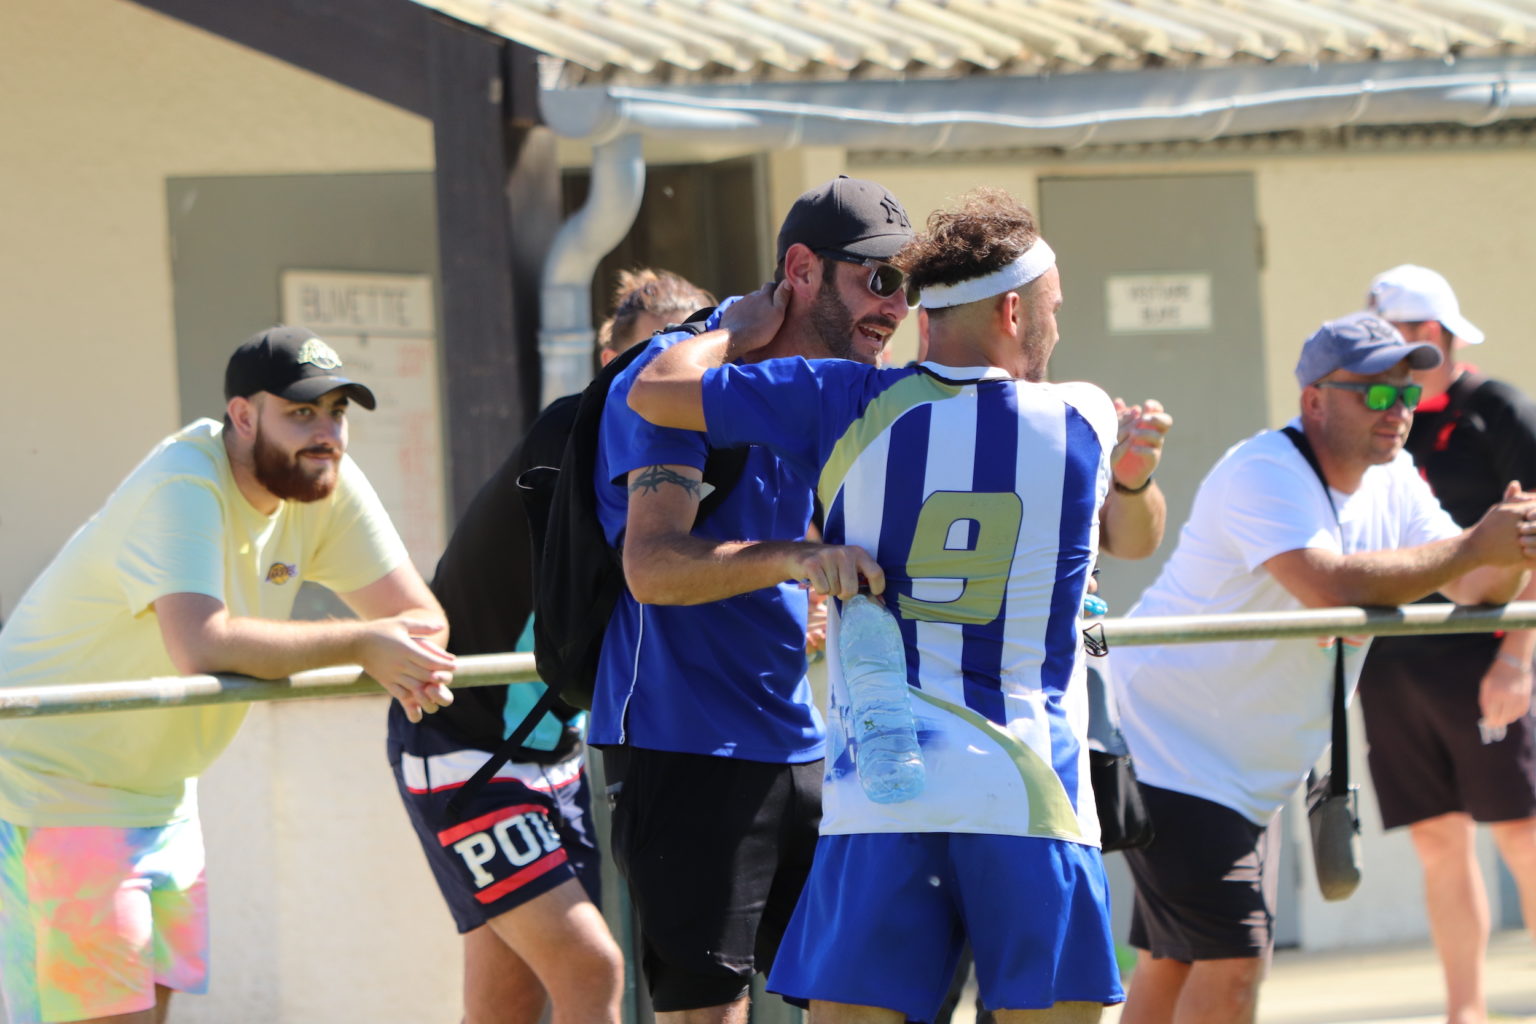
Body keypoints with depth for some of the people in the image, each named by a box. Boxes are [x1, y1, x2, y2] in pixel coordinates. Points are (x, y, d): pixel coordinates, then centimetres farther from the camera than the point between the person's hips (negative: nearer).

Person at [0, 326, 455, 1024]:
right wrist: (362, 643, -33)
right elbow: (201, 645, -40)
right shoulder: (182, 487, -25)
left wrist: (408, 658, -25)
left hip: (161, 794, 8)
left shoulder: (327, 483, -2)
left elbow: (419, 614, 1)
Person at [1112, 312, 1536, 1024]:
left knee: (1169, 966, 15)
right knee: (1231, 963, -16)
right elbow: (1331, 586, -37)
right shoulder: (1263, 474, -22)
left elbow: (1474, 587, 3)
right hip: (1167, 747, -9)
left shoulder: (1390, 480, 5)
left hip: (1248, 775, 9)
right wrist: (1473, 546, -34)